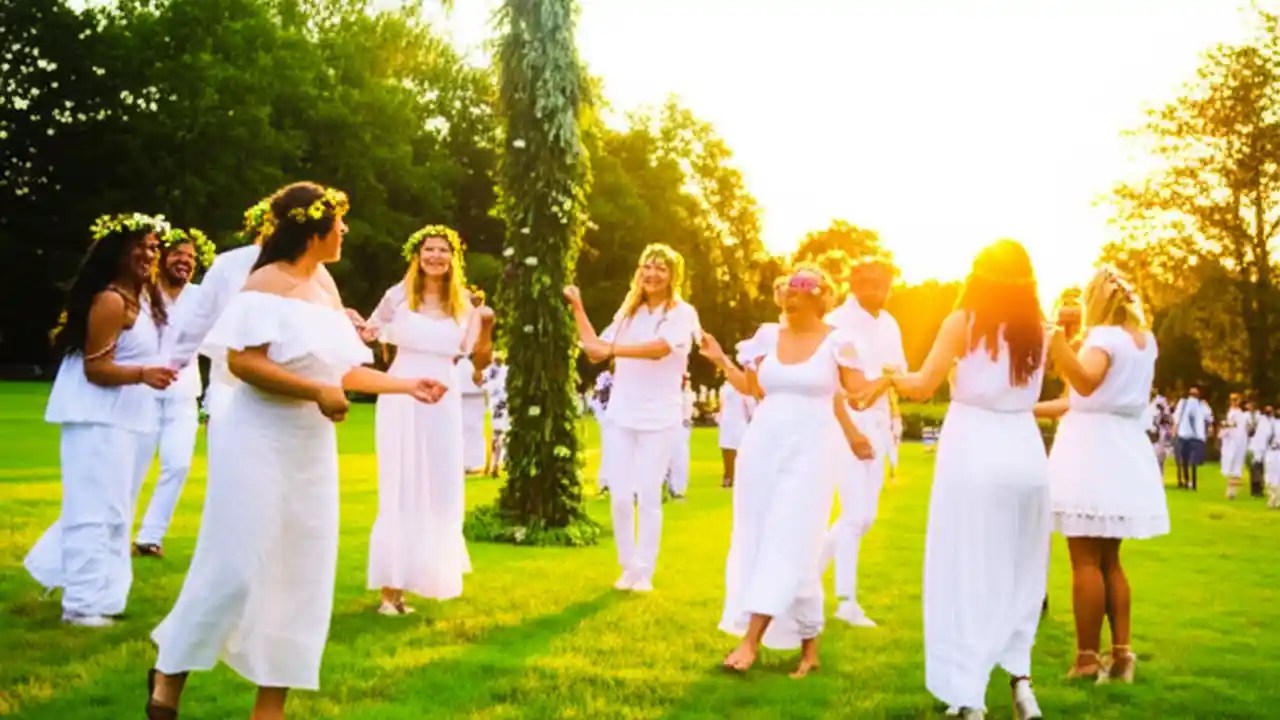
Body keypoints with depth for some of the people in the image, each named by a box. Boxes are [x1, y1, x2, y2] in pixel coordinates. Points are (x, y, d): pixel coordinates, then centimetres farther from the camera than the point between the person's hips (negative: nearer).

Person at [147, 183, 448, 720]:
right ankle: (171, 674, 17)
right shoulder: (268, 282, -11)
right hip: (259, 442, -8)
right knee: (238, 569, -6)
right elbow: (242, 360, -21)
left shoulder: (324, 285, 12)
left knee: (300, 576, 7)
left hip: (310, 448, 8)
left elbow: (341, 371, 17)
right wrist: (317, 392, -23)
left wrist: (409, 385, 14)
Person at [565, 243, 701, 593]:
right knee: (620, 496, 3)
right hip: (622, 415, 4)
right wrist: (578, 309, 6)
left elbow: (659, 348, -23)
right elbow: (595, 351, 8)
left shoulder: (683, 313, -5)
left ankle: (644, 572, 10)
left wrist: (612, 349, -28)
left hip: (660, 418, -4)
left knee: (648, 496, -1)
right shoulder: (628, 312, 11)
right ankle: (627, 567, 18)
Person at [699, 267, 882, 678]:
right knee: (755, 541, 6)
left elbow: (860, 396, 0)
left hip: (809, 453, -5)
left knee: (788, 545, -10)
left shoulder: (837, 342, -5)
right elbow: (751, 387, 16)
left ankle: (751, 640, -11)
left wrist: (886, 382, -16)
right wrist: (722, 361, 6)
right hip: (762, 447, 5)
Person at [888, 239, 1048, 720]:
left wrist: (892, 376, 17)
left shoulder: (964, 320, -1)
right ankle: (1019, 675, 9)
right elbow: (1029, 390, 15)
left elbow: (923, 386, -1)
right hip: (1025, 452, 4)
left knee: (966, 571, 2)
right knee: (1019, 570, 16)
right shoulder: (1036, 328, 10)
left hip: (974, 452, -4)